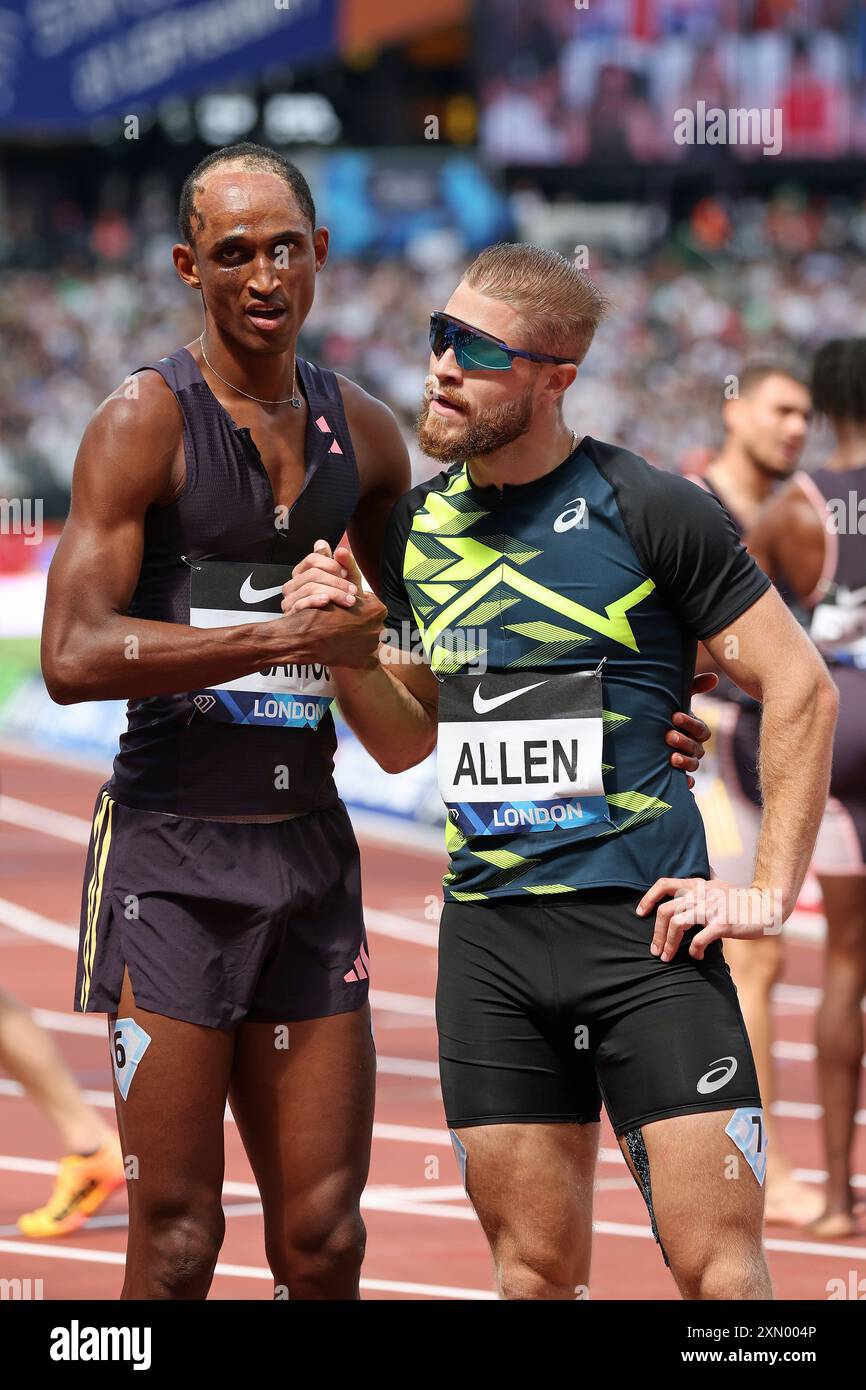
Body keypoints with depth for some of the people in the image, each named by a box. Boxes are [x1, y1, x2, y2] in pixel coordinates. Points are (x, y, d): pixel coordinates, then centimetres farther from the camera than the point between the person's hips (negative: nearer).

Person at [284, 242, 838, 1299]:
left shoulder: (647, 512, -7)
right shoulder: (417, 527, 10)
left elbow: (801, 688, -4)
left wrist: (771, 889, -8)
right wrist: (342, 650, 2)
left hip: (644, 924, -5)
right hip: (487, 936, 5)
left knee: (718, 1261, -9)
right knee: (534, 1267, 7)